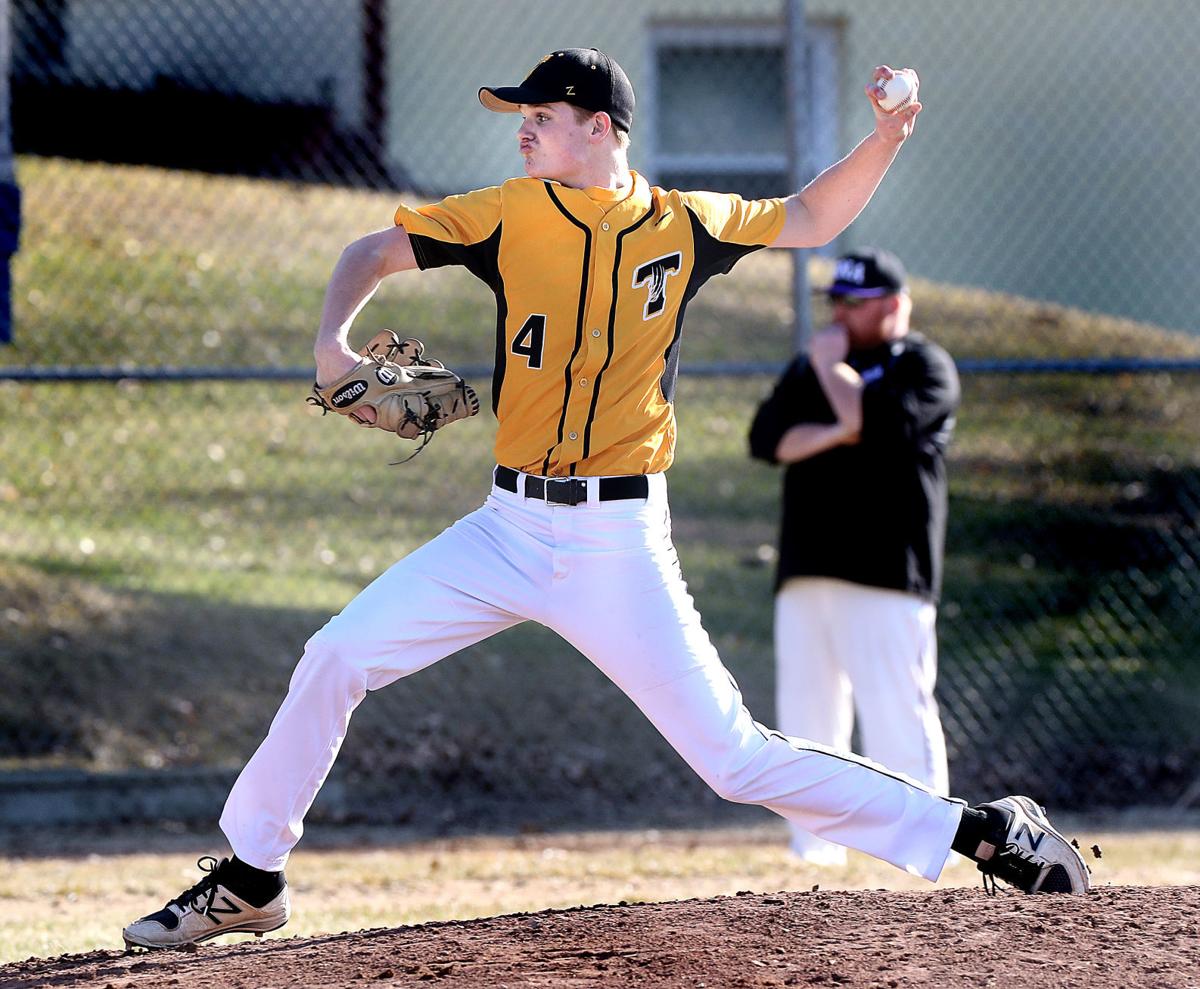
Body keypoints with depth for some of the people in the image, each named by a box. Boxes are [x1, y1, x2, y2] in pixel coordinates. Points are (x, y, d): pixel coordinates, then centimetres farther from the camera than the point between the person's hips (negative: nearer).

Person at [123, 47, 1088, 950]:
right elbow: (372, 252, 6)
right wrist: (333, 338, -14)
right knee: (336, 658, -5)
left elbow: (807, 218, 14)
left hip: (619, 545, -3)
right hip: (510, 530, 3)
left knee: (734, 757, -8)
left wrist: (886, 139, -2)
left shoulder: (682, 224, -1)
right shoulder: (510, 215, 1)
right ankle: (248, 879, 10)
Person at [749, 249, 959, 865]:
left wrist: (831, 367, -3)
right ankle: (814, 847, 9)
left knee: (897, 712, -12)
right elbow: (766, 437, 6)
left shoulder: (924, 366, 2)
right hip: (805, 572, 6)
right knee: (804, 714, 4)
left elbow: (879, 422, -16)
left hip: (886, 575, -6)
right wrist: (835, 434, -10)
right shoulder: (810, 366, 21)